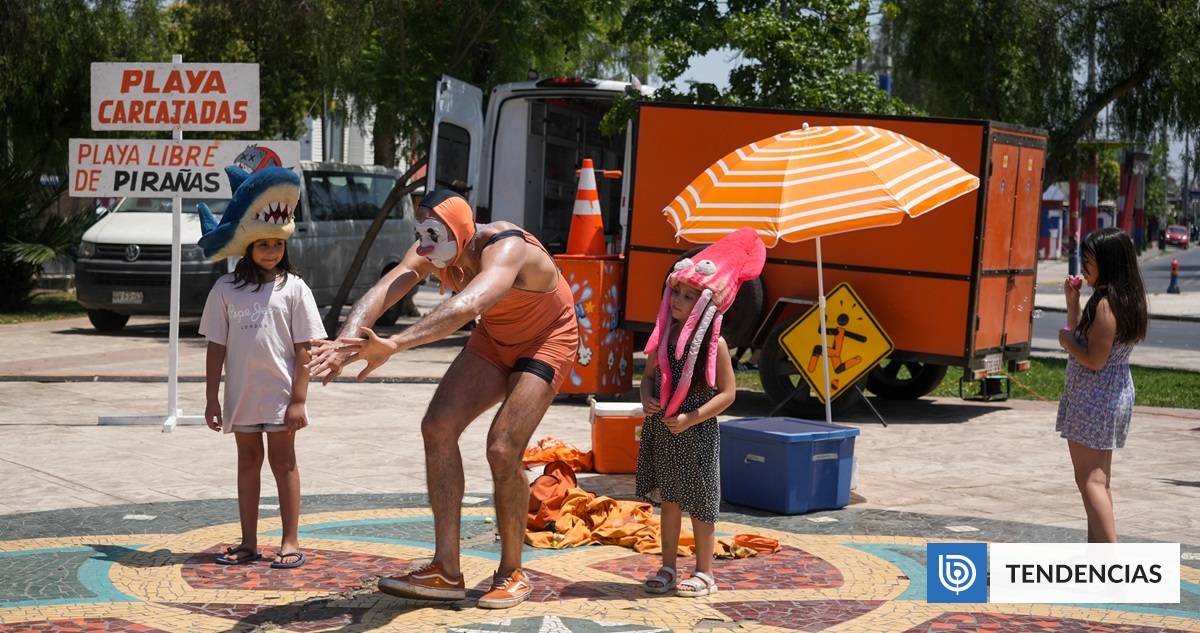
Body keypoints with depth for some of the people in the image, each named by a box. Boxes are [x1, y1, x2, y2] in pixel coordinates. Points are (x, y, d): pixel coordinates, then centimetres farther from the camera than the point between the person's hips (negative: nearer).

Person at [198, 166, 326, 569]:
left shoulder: (293, 288, -4)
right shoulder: (226, 290, 2)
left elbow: (303, 349, -5)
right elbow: (216, 347, 5)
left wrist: (298, 400, -10)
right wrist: (212, 399, 2)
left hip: (280, 393, -3)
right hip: (241, 392, 3)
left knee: (283, 461, 4)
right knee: (248, 461, 11)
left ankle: (290, 542, 11)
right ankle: (248, 543, 19)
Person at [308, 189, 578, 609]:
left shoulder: (504, 249, -37)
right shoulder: (431, 254, -17)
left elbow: (465, 307, -57)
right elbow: (379, 293, -33)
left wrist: (394, 346, -68)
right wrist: (346, 341, -54)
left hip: (546, 341, -7)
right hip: (495, 338, 7)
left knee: (503, 450, -21)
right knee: (438, 427, -11)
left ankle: (511, 574, 1)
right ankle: (447, 572, -7)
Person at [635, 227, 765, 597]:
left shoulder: (714, 343, -12)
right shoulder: (663, 335, 3)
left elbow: (727, 392, -11)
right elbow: (649, 375, 13)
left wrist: (690, 419, -18)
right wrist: (647, 399, -7)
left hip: (696, 432, -5)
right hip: (660, 430, 5)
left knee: (699, 503, 4)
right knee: (668, 500, 12)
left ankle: (704, 573, 16)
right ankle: (668, 568, 22)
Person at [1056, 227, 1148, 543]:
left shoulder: (1106, 304, -20)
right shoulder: (1126, 300, 9)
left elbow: (1094, 360, -23)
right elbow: (1084, 336, 16)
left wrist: (1066, 339, -8)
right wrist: (1073, 302, 8)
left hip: (1094, 397, -10)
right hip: (1116, 394, 10)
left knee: (1089, 479, -7)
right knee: (1099, 478, 16)